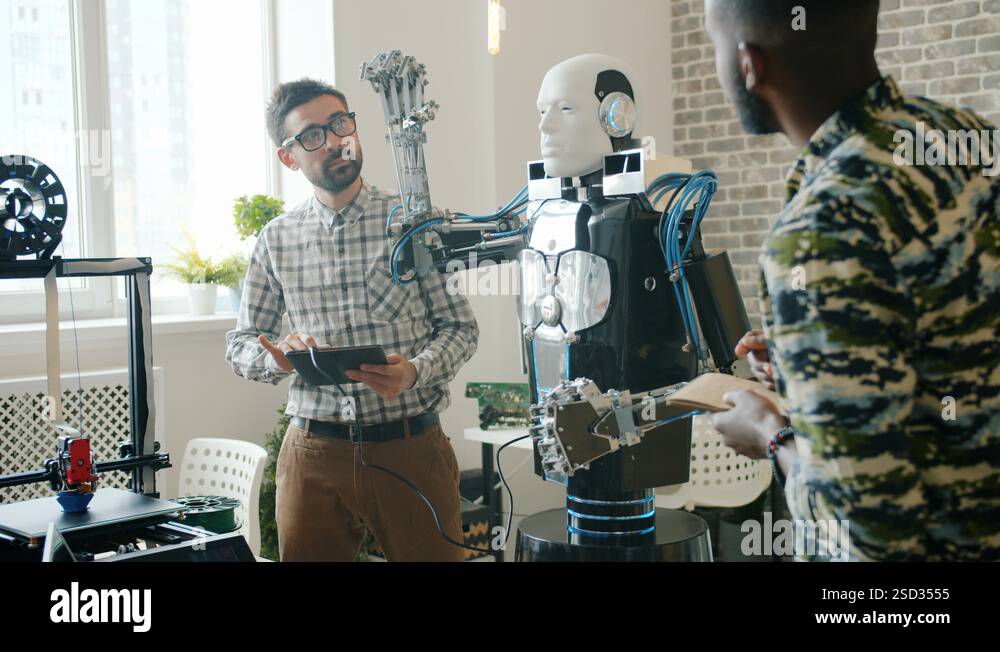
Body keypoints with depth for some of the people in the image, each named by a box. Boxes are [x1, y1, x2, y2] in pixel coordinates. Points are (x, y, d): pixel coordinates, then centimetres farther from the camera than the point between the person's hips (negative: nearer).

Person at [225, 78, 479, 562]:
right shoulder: (277, 240, 6)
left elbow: (459, 326, 1)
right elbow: (241, 345, 11)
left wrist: (415, 372, -19)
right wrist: (279, 357, -12)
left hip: (412, 448, -1)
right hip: (314, 453, 2)